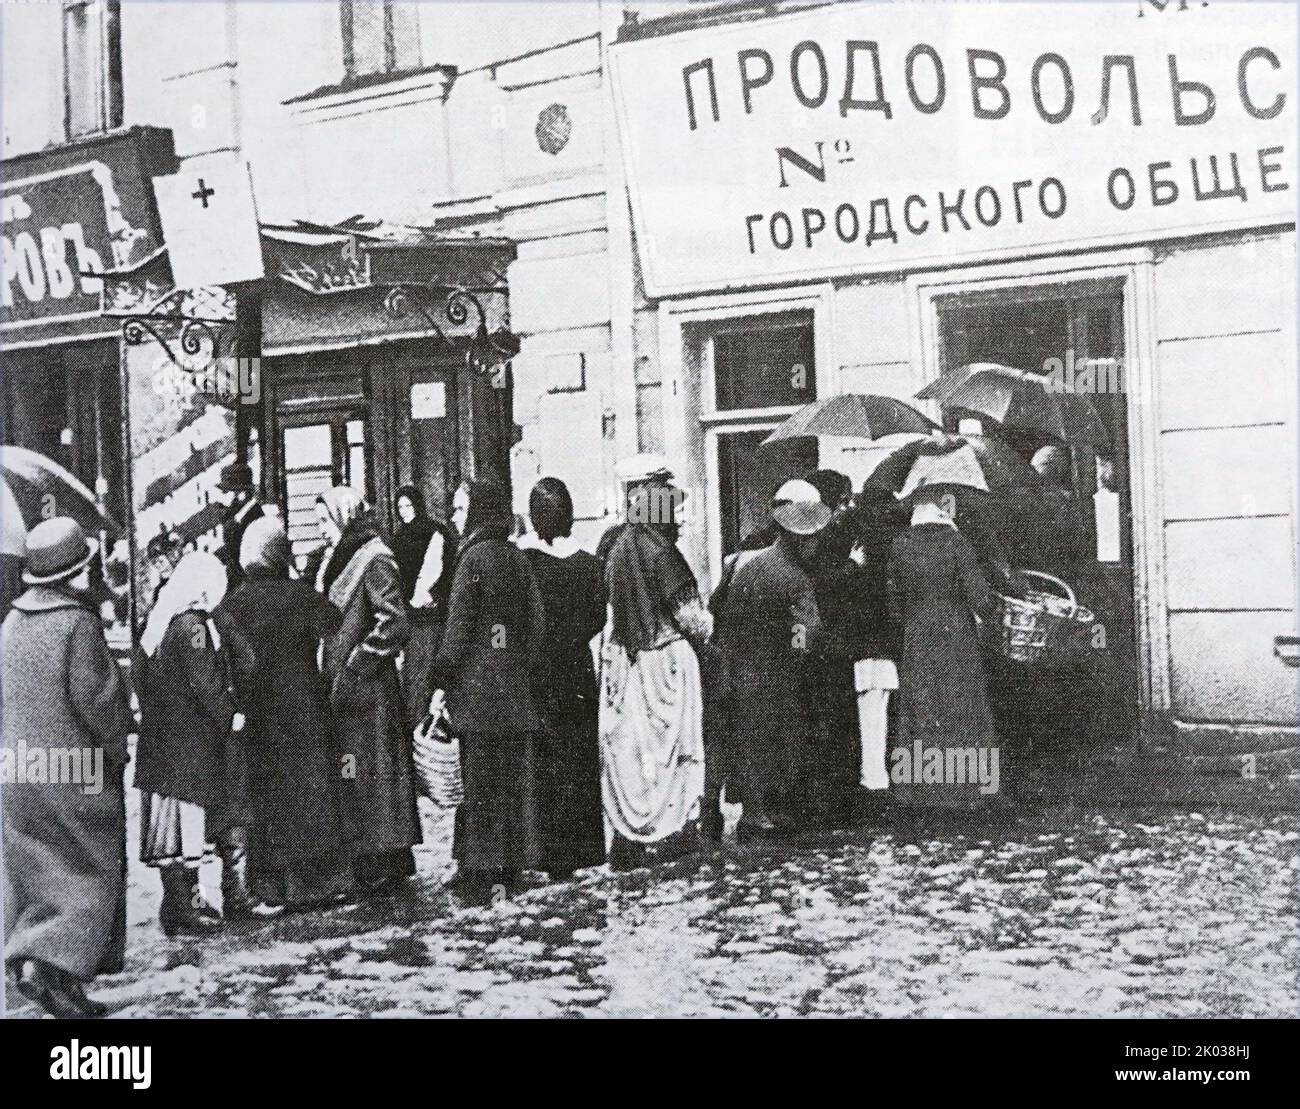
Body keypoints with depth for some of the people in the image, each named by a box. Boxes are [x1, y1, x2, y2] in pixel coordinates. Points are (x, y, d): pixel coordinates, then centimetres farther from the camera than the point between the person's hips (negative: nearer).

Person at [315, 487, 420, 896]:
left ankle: (384, 867, 3)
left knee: (372, 774, -4)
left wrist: (358, 662, -16)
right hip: (341, 690, 9)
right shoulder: (335, 563, 15)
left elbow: (396, 624, -19)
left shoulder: (375, 563, -12)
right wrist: (329, 672, 13)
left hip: (368, 690, -9)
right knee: (351, 776, 11)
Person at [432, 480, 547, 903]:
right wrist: (522, 665, 15)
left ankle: (482, 872, -1)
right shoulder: (516, 558, 9)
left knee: (480, 782, -3)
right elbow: (537, 620, 10)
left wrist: (441, 683, -6)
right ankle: (510, 867, 15)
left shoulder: (473, 558, -10)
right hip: (515, 689, 6)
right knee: (511, 781, 10)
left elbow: (458, 630, -12)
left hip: (477, 691, -6)